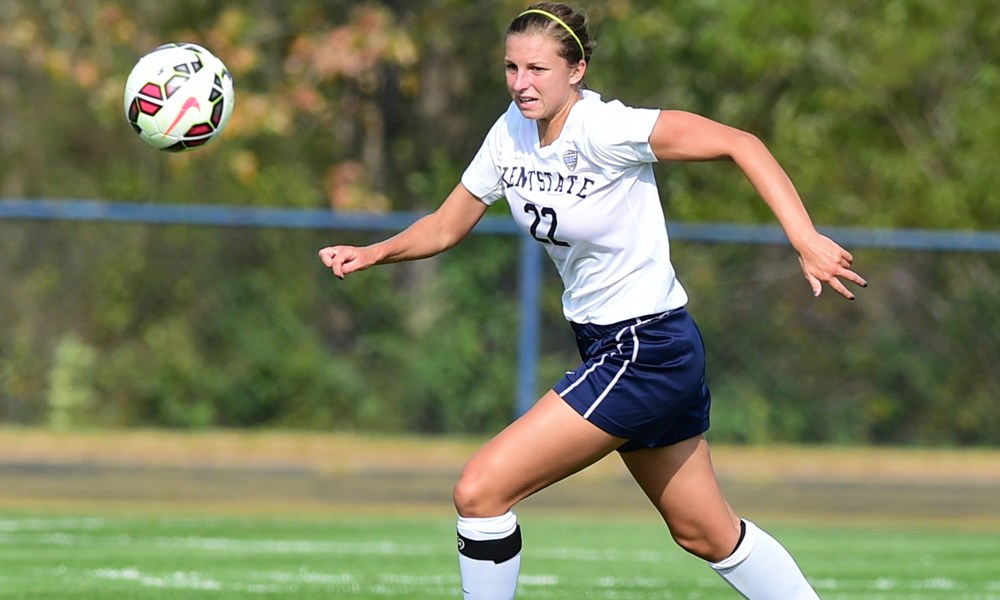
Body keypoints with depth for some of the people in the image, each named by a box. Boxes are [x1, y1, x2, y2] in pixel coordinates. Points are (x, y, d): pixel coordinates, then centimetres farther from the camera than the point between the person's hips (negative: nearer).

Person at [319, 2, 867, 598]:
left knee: (480, 491, -13)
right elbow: (447, 226, 10)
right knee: (709, 534, 20)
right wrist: (373, 252, -7)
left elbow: (739, 143, -23)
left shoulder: (604, 130, -22)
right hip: (605, 346, 9)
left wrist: (805, 239, -31)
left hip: (646, 351, -9)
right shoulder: (512, 133, 0)